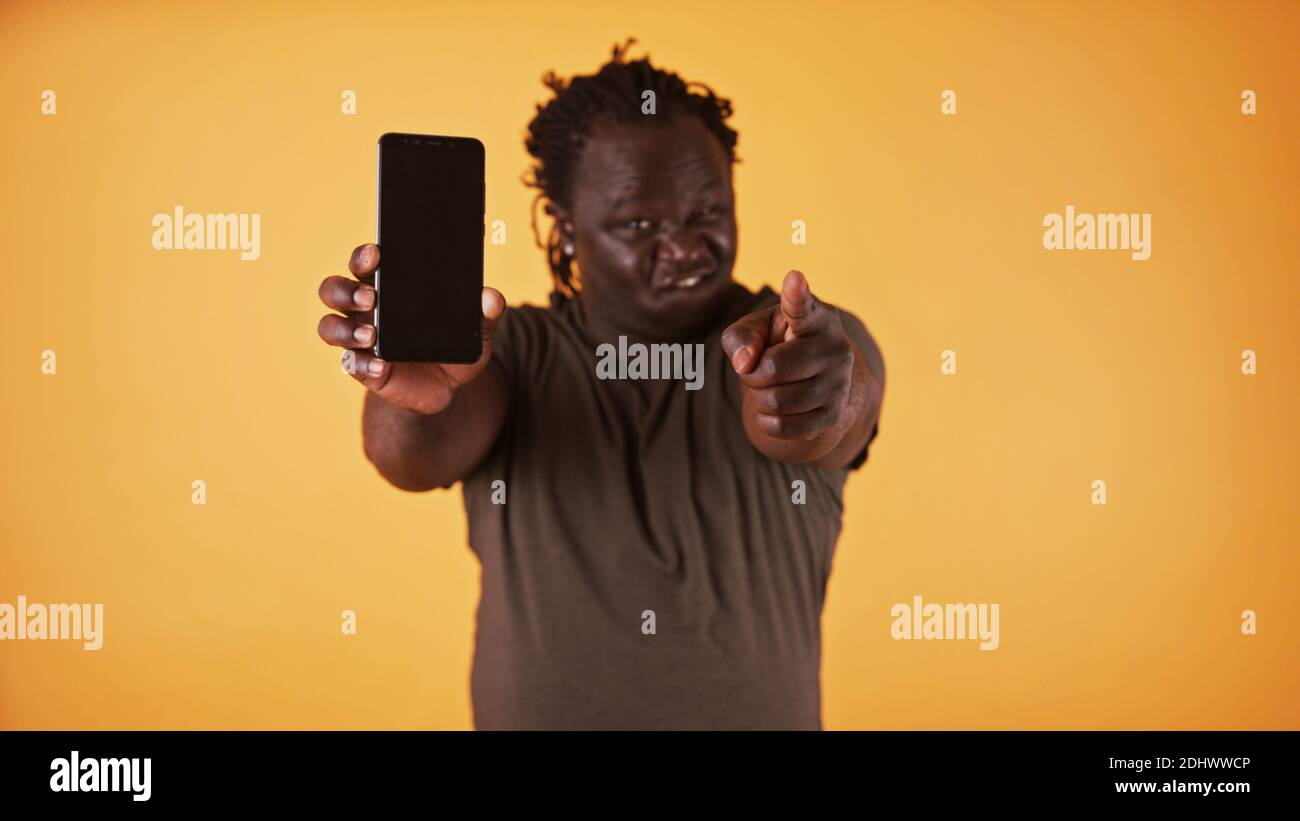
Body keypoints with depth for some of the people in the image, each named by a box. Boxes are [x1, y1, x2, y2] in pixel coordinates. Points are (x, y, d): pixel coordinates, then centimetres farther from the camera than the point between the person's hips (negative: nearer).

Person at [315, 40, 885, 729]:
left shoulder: (812, 344, -9)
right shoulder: (512, 352, -6)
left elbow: (824, 423, -30)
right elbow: (420, 455, -24)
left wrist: (812, 394, -51)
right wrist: (413, 393, -45)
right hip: (531, 711, 1)